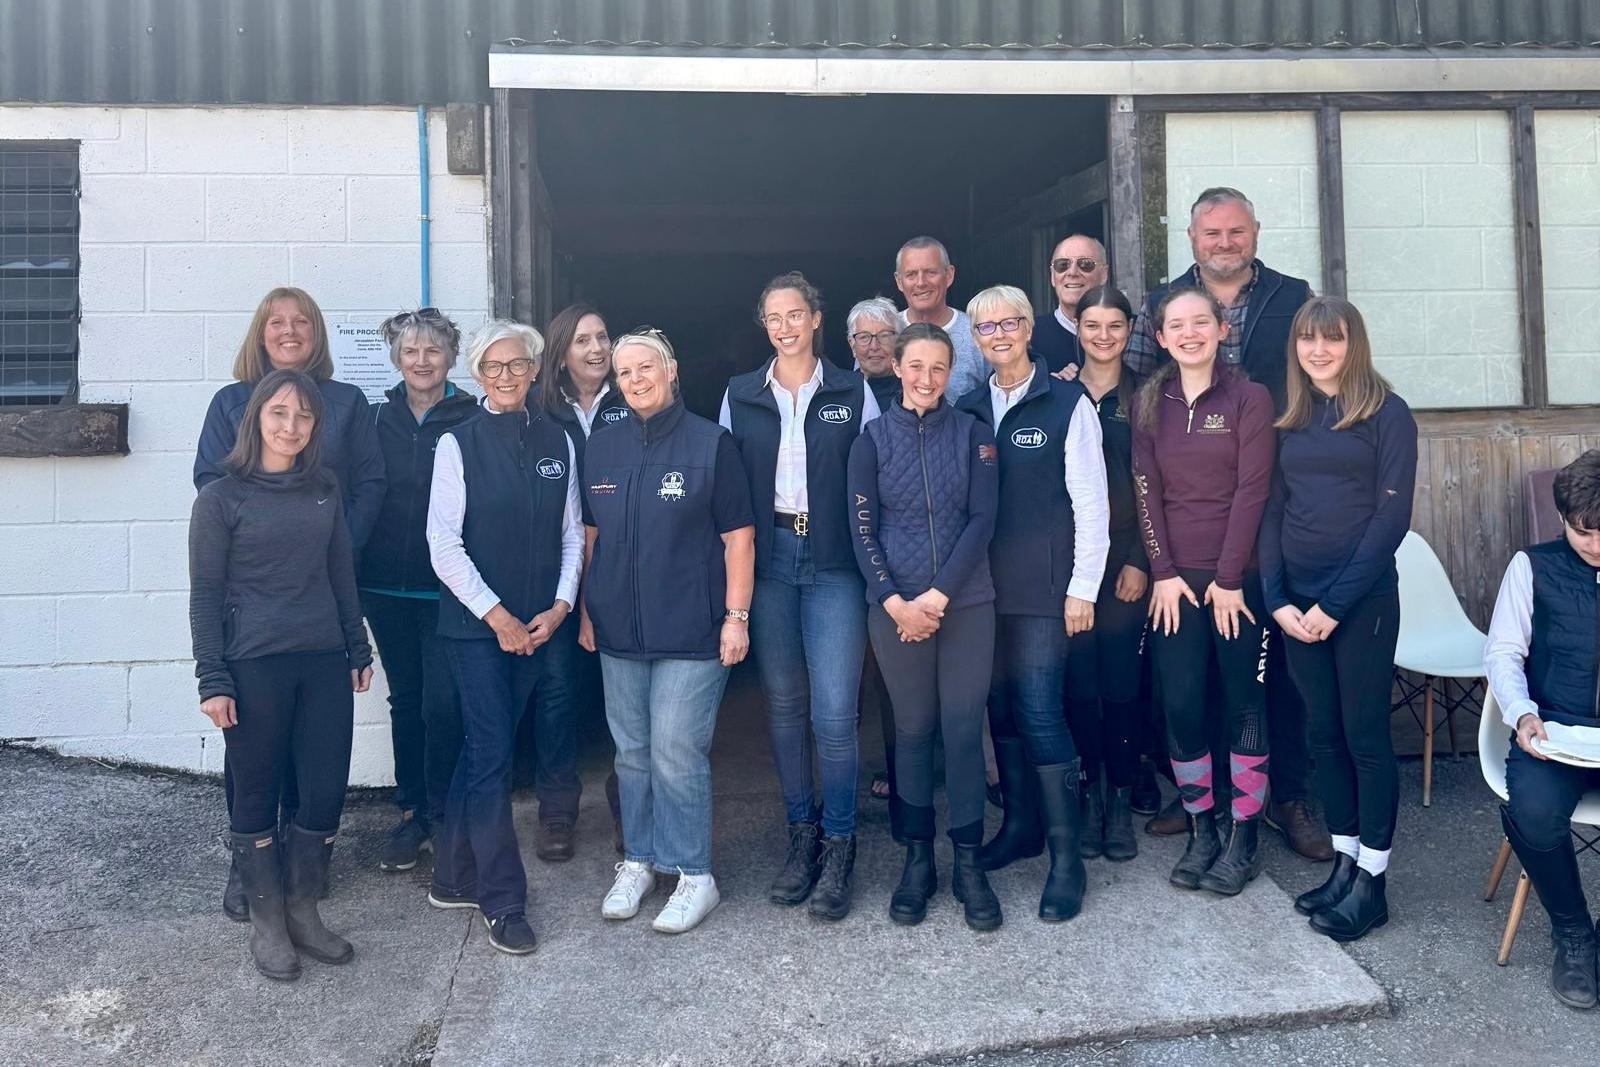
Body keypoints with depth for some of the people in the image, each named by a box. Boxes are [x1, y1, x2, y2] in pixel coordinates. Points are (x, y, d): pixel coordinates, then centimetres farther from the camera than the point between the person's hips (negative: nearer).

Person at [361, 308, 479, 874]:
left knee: (442, 705, -5)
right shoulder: (378, 420, 7)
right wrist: (355, 577, 5)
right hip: (387, 587, 4)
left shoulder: (472, 421, -4)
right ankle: (412, 812, 26)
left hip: (447, 589, -3)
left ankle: (442, 814, 15)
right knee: (405, 700, 13)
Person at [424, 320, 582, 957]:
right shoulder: (458, 444, -5)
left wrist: (559, 606, -4)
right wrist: (498, 616, -11)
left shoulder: (557, 442, 6)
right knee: (493, 754, -4)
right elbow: (444, 545, -8)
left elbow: (572, 531, 7)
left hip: (537, 624, 4)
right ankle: (503, 902, 8)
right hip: (476, 624, -3)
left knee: (482, 748, 13)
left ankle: (452, 877, 28)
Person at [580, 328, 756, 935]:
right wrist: (586, 611, 12)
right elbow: (592, 536, 15)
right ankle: (639, 860, 28)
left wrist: (736, 617, -9)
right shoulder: (602, 449, 10)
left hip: (690, 632, -5)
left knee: (676, 752, -5)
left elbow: (738, 537, -5)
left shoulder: (711, 443, -4)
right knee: (632, 752, 12)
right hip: (618, 632, 5)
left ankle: (694, 874, 11)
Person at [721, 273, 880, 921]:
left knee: (834, 713, -7)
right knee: (784, 704, 9)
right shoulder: (739, 395, 9)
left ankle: (838, 845, 9)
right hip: (769, 559, 2)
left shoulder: (852, 392, 5)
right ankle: (801, 835, 24)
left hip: (834, 562, -2)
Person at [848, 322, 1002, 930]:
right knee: (912, 731, 8)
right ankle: (917, 859, 19)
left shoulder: (972, 434, 4)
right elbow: (863, 530, -1)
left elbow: (981, 520, -4)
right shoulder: (873, 439, 3)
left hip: (966, 604, 0)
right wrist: (896, 602, -11)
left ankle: (969, 863, 13)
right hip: (895, 606, 0)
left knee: (964, 729, 2)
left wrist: (938, 595, -12)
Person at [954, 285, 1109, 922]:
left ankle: (1066, 856, 3)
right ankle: (1021, 824, 27)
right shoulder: (968, 411, 10)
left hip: (1045, 588, -4)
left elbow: (1090, 501, -4)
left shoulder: (1067, 403, -2)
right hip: (984, 587, 5)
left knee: (1040, 712, -8)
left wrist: (1082, 588, -8)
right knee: (1002, 707, 10)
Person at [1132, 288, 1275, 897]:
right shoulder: (1149, 403, 9)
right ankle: (1200, 831, 15)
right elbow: (1147, 491, 4)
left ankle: (1244, 838, 13)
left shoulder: (1249, 399, -2)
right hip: (1176, 579, 3)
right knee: (1180, 704, 1)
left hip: (1237, 578, -3)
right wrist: (1163, 572, -4)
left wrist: (1229, 577, -11)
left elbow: (1251, 491, -7)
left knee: (1243, 701, 2)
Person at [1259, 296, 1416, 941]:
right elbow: (1273, 513, 9)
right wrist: (1277, 599, -3)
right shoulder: (1290, 422, 11)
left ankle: (1371, 882, 12)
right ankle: (1344, 864, 22)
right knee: (1324, 735, 10)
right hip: (1296, 603, 5)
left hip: (1363, 599, -5)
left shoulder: (1386, 414, -3)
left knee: (1365, 736, 1)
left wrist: (1335, 603, -13)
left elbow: (1393, 514, -9)